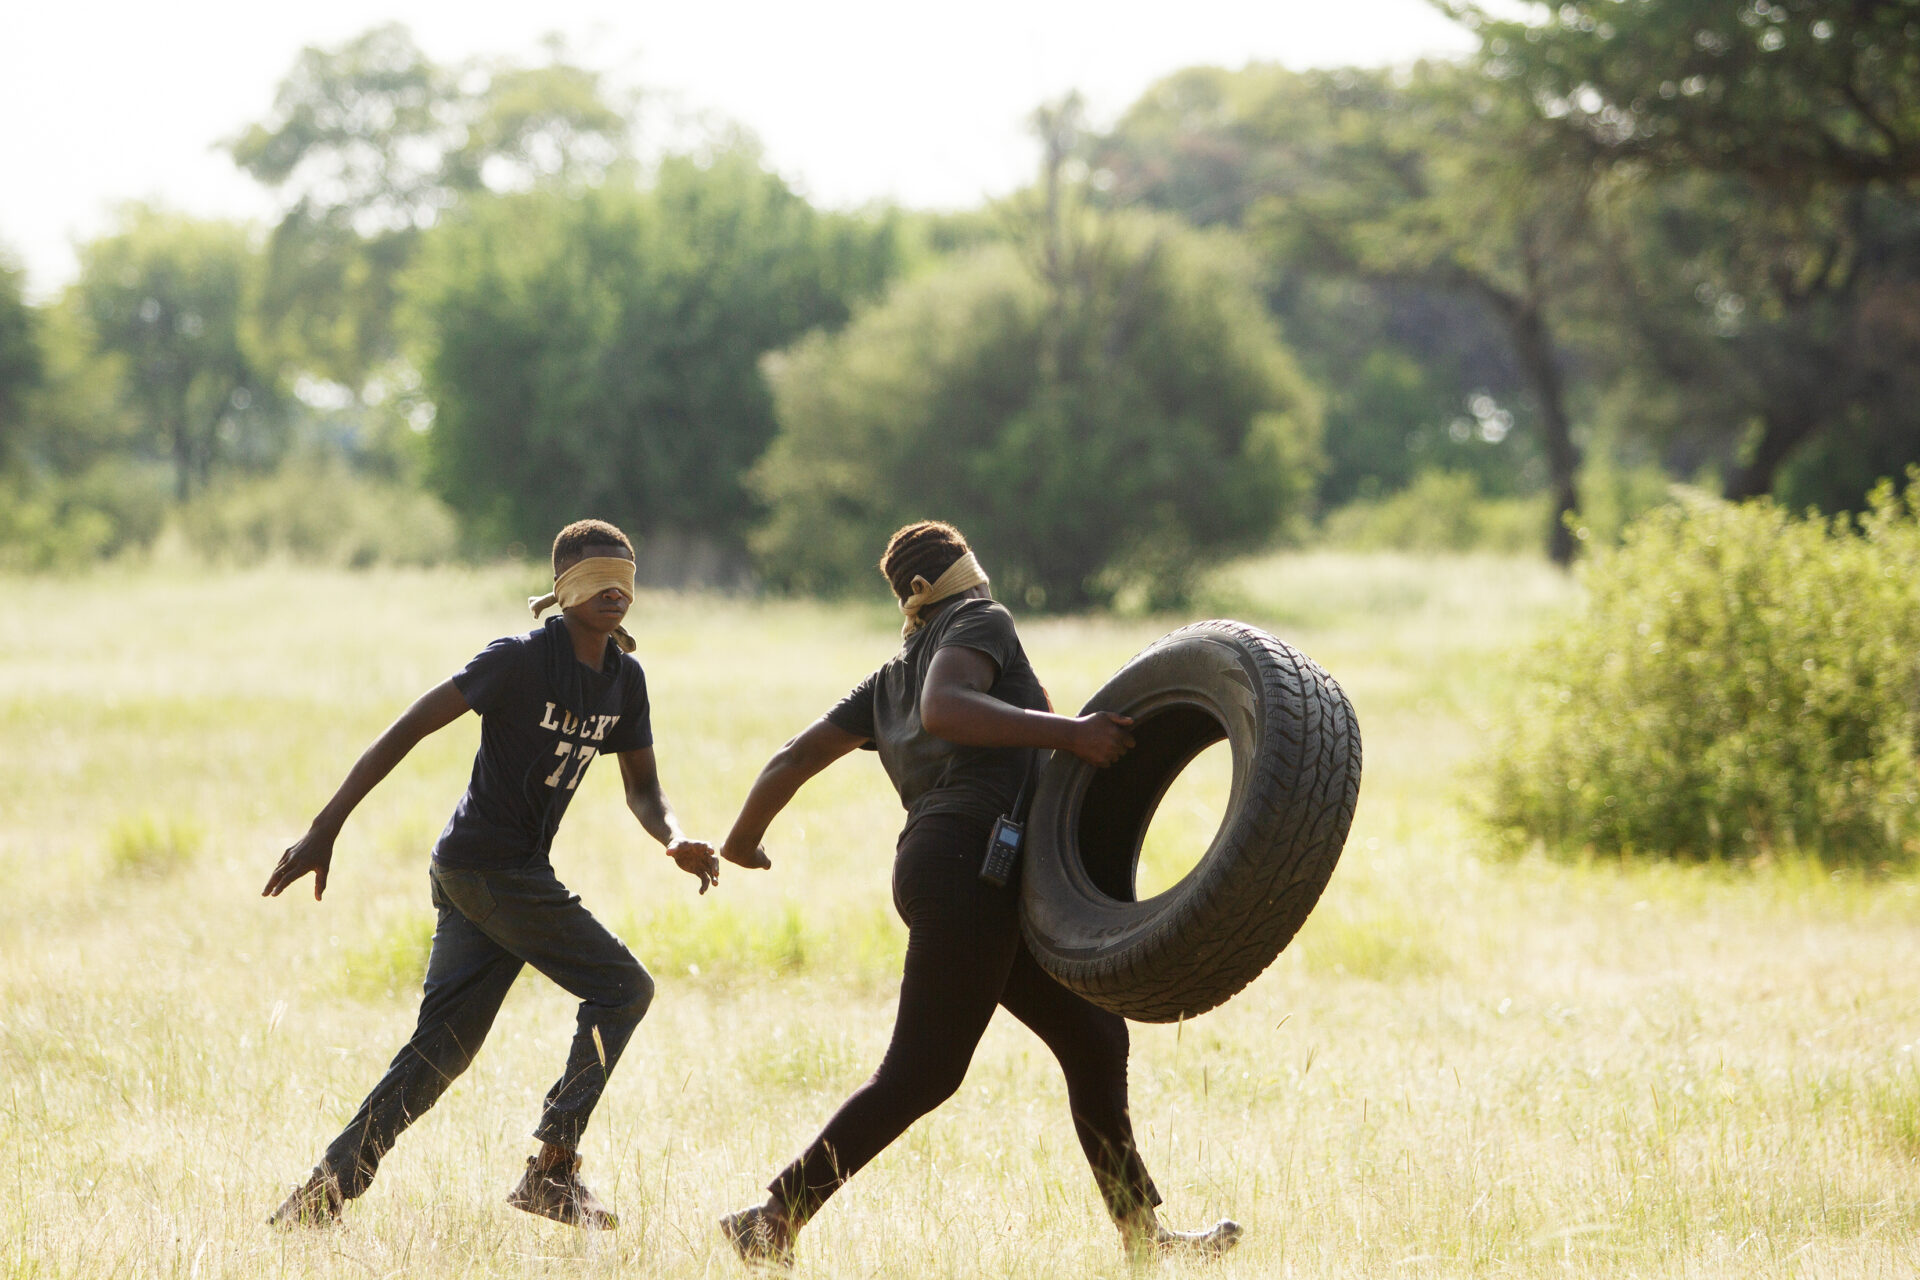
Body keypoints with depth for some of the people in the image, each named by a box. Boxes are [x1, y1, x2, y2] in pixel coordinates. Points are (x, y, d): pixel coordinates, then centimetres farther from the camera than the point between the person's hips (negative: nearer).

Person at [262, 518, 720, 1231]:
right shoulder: (522, 660, -15)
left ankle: (325, 1193, 4)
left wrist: (675, 838, -9)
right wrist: (325, 830, -22)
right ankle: (552, 1170, -4)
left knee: (442, 1046, 5)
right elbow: (408, 730, -17)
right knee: (622, 989, -5)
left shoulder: (624, 678, 9)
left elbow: (641, 787, 16)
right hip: (493, 868, -8)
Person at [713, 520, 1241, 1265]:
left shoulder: (890, 679, 24)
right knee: (920, 1075, -10)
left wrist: (742, 839, 37)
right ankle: (773, 1222, -10)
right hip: (966, 862, -9)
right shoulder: (981, 621, 3)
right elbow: (943, 710, -18)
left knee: (1093, 1036, 11)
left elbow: (797, 756, 22)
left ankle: (1141, 1232, 14)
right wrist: (1066, 732, -22)